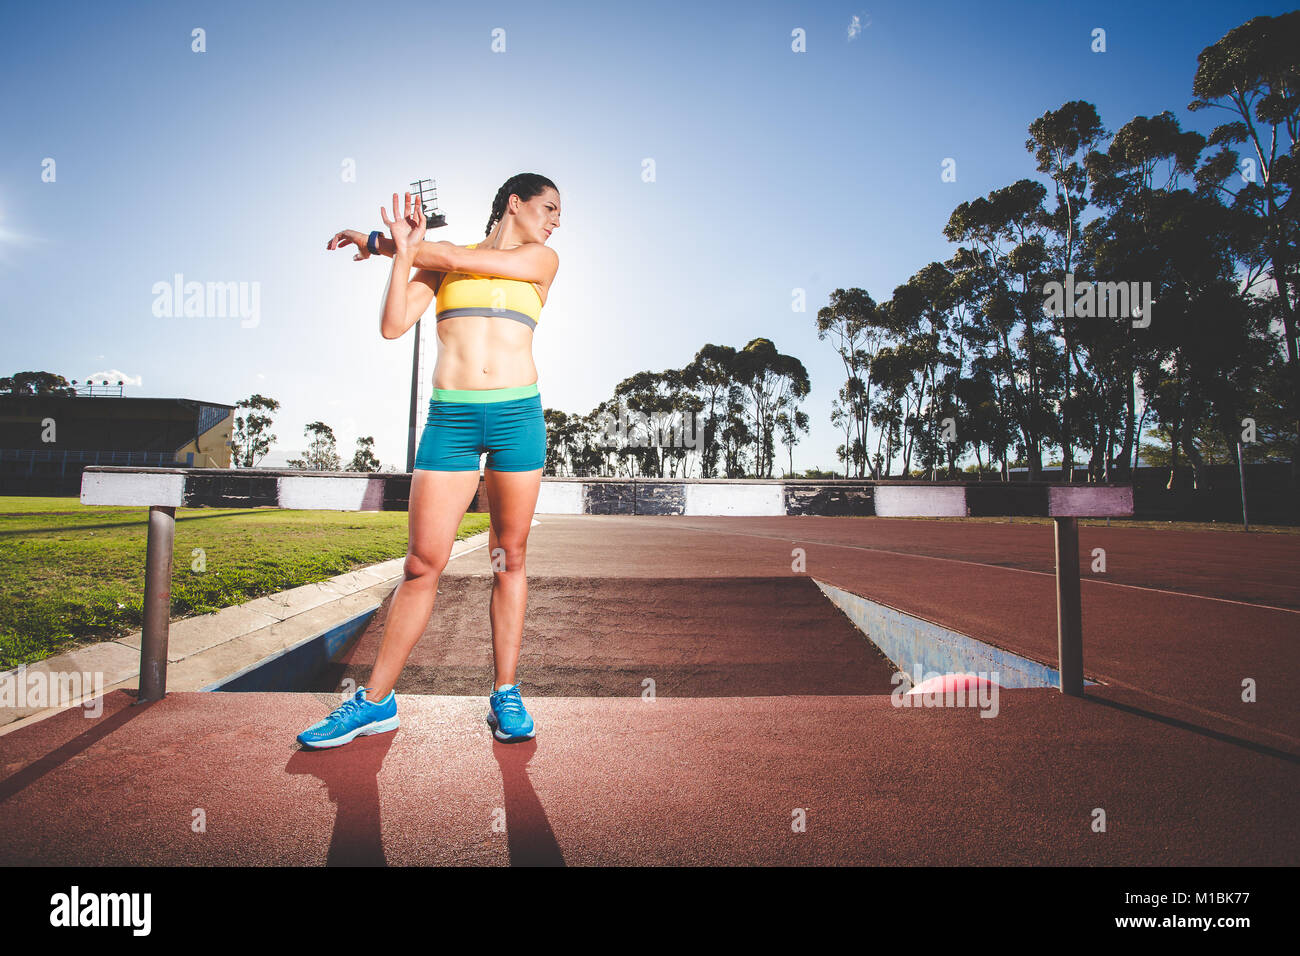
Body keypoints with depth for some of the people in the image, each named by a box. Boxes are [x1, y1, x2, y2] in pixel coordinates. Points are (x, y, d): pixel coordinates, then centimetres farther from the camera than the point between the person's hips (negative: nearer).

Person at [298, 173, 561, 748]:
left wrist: (378, 243, 11)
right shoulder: (440, 263, 15)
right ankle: (377, 700, 12)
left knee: (509, 559, 3)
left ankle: (505, 696, 14)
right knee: (422, 562, -2)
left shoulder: (541, 260, 13)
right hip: (451, 417, 0)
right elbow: (393, 325, 3)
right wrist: (402, 249, -6)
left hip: (518, 414, 0)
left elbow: (459, 258, 2)